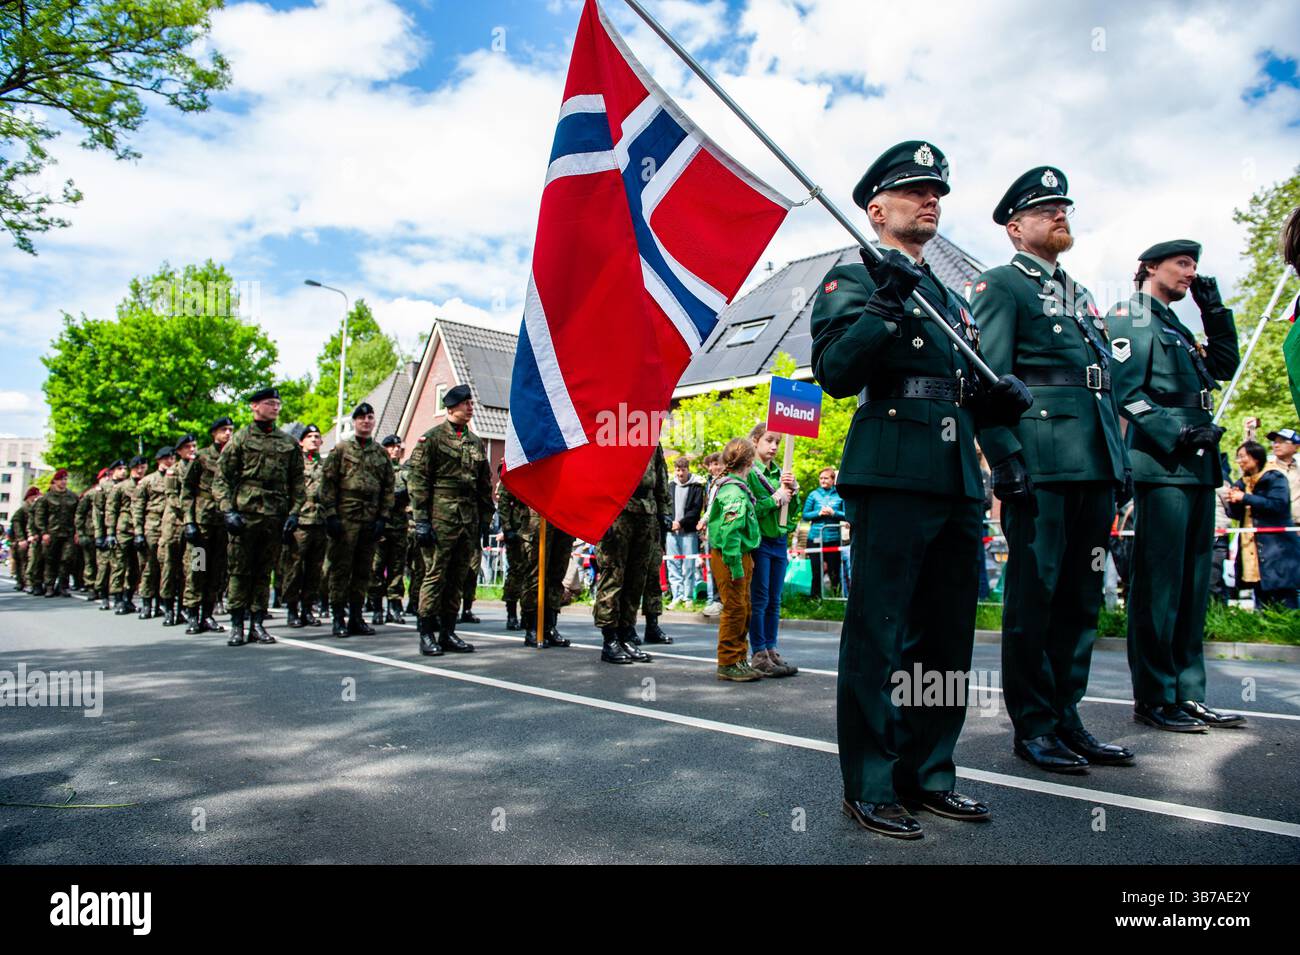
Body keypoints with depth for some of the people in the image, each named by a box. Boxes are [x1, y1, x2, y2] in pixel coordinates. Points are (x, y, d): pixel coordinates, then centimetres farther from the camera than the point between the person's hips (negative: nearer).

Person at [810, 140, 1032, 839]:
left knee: (946, 637, 11)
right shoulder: (855, 279, 3)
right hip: (891, 476, -8)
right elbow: (835, 372, -12)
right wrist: (884, 307, -24)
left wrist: (1002, 397, 6)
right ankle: (869, 787, 7)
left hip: (958, 484, 8)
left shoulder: (953, 300, 26)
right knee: (877, 635, -4)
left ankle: (926, 772, 24)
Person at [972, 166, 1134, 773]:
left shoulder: (1079, 294, 25)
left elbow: (1104, 382, 24)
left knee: (1081, 597, 10)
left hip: (1095, 469, 8)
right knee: (1034, 594, -2)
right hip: (1041, 467, -8)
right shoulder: (999, 285, 2)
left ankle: (1066, 718, 21)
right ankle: (1032, 727, 9)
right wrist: (1007, 462, -18)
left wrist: (1120, 462, 17)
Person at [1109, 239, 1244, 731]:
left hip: (1197, 468, 9)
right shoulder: (1128, 316, -2)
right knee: (1158, 581, -6)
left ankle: (1188, 693, 17)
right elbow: (1125, 390, -13)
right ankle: (1153, 698, 1)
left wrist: (1216, 312, 19)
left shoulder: (1176, 327, 25)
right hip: (1160, 465, -9)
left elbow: (1223, 367, 26)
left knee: (1193, 583, 10)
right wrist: (1176, 434, -18)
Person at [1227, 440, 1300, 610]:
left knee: (1284, 604, -8)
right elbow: (1237, 515, 16)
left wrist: (1245, 498, -16)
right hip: (1252, 549, 7)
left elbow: (1278, 504, -19)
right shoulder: (1242, 483, 16)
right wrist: (1234, 502, -5)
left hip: (1276, 548, -7)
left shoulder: (1275, 478, -4)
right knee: (1261, 599, 8)